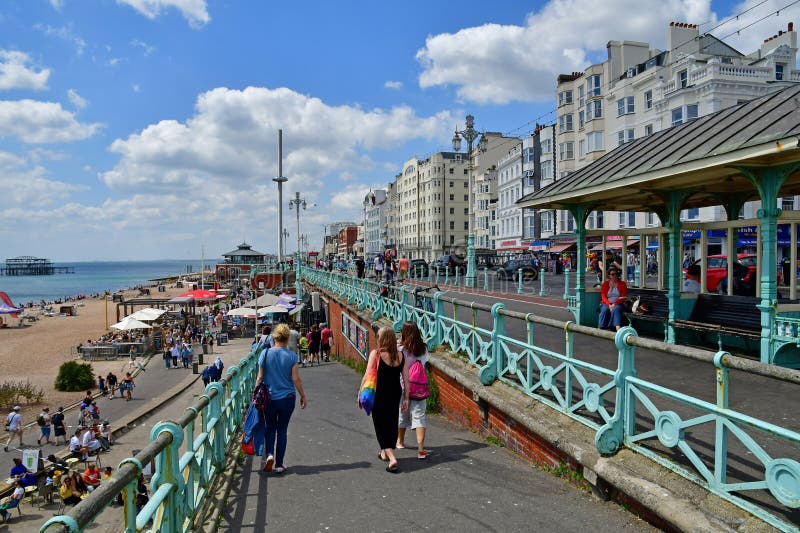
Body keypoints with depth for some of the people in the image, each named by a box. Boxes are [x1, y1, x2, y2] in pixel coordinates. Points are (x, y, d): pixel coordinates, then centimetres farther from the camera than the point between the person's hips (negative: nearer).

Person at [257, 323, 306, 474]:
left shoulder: (266, 354, -6)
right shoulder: (292, 356, -8)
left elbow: (260, 377, -3)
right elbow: (296, 379, -7)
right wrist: (303, 395, 6)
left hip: (269, 398, 1)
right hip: (287, 398, 0)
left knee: (270, 427, 18)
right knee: (282, 430, 10)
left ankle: (269, 454, -3)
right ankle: (279, 464, 14)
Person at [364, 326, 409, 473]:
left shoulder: (375, 354, -12)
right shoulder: (400, 355, -1)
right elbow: (406, 379, 1)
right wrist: (406, 398, 9)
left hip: (379, 394, -4)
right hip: (395, 394, 4)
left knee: (381, 425, 4)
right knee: (392, 423, 19)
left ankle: (392, 458, -9)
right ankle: (385, 453, 37)